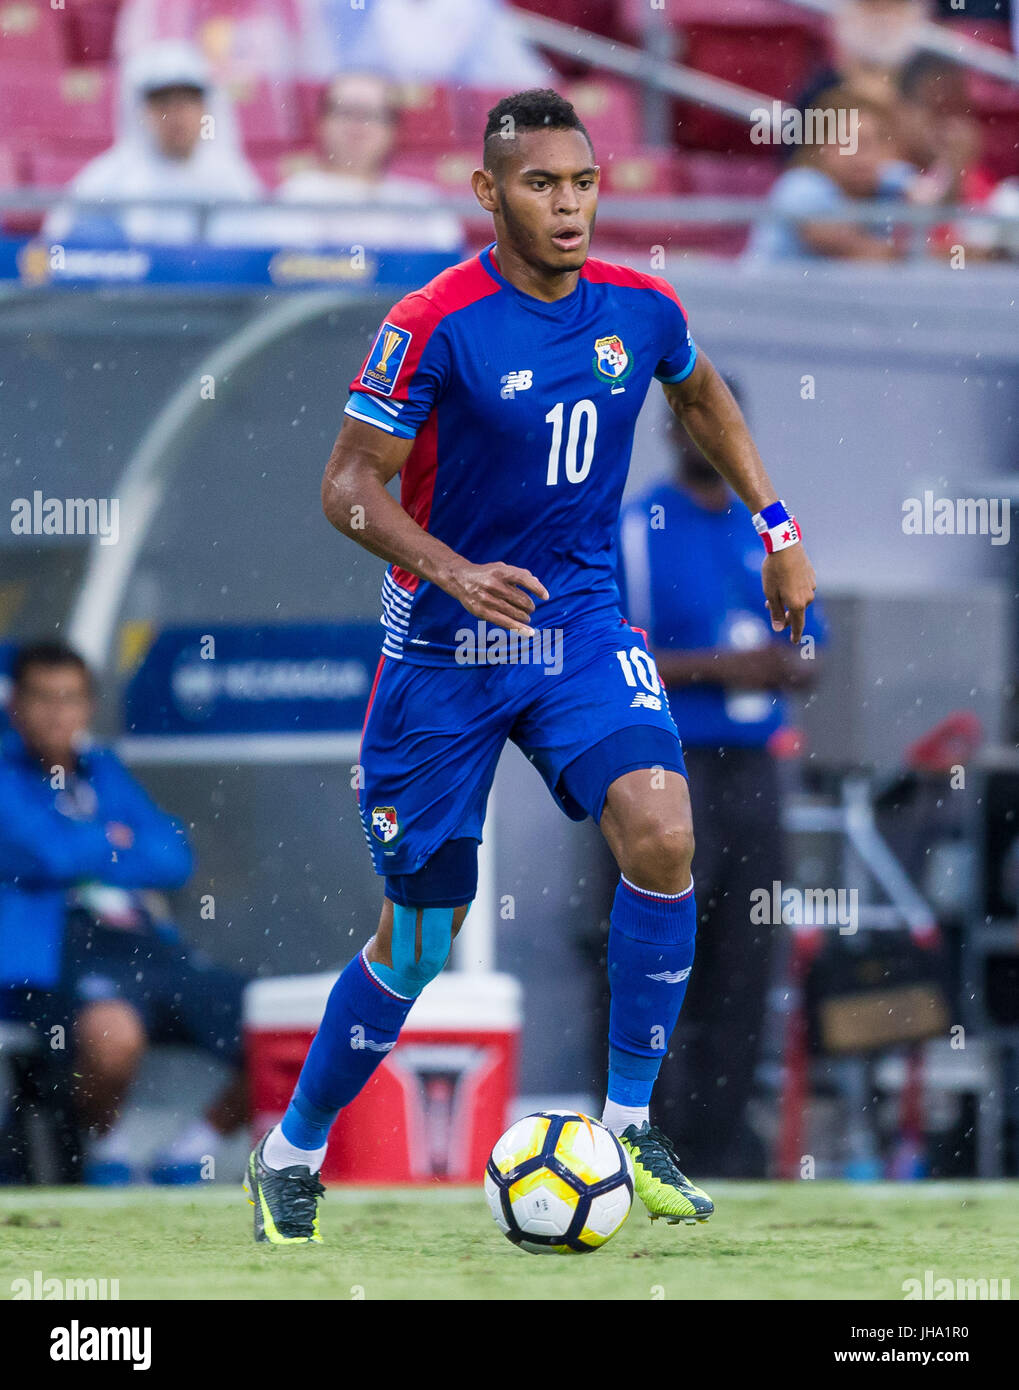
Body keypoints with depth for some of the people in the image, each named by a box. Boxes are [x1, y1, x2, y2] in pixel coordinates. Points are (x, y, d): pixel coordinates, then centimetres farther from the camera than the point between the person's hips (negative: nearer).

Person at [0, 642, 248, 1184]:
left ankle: (188, 1156, 11)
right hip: (57, 954, -6)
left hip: (151, 945, 6)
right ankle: (104, 1146, -10)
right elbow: (46, 854, -10)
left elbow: (174, 859, 12)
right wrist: (117, 846, 6)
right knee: (111, 1034, -43)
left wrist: (90, 853, -1)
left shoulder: (104, 770, 24)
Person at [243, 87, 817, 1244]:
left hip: (579, 625, 3)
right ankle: (289, 1155, 26)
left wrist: (776, 530, 17)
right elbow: (348, 487, -15)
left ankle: (629, 1128, -7)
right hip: (444, 647, -3)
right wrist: (456, 573, -30)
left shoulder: (640, 310, -2)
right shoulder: (437, 324, -17)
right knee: (416, 945, 3)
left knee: (660, 837, -23)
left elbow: (702, 398, 21)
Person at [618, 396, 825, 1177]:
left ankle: (722, 1135, 8)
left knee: (745, 966, 3)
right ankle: (659, 1136, -7)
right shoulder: (635, 532, -2)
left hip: (752, 766, 5)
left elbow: (809, 657, 18)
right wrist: (718, 667, -15)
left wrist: (782, 668, -5)